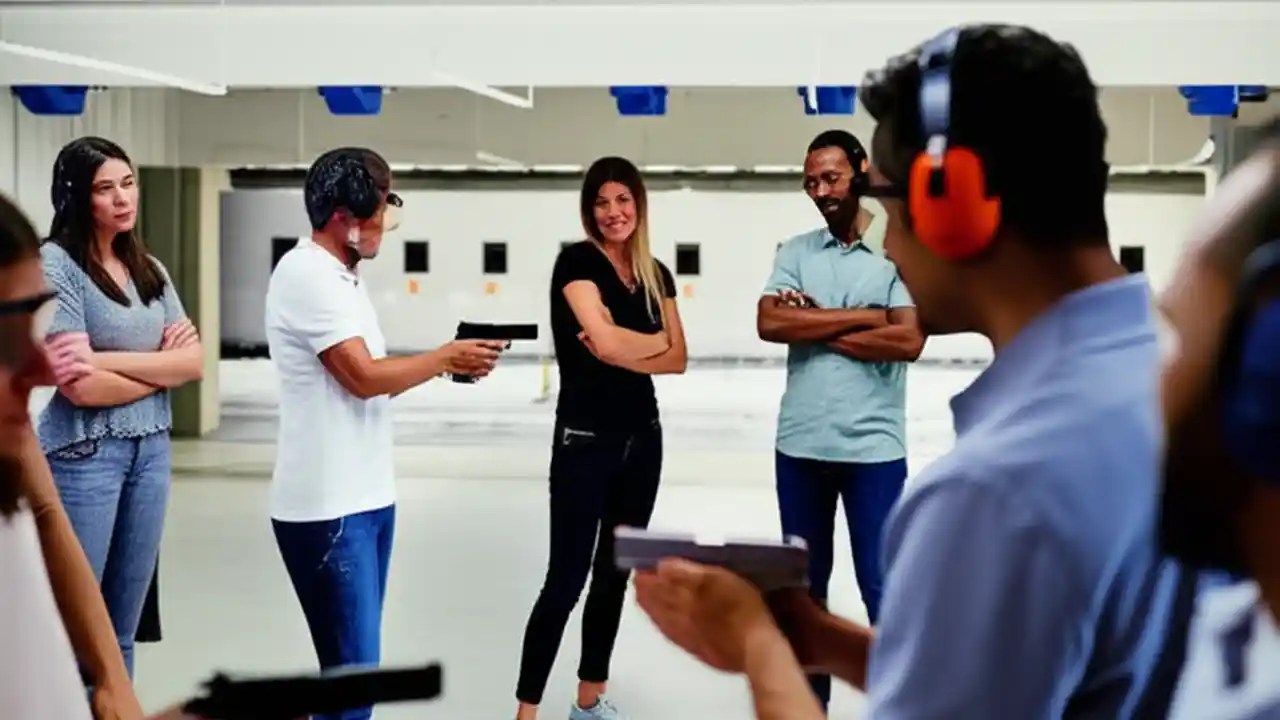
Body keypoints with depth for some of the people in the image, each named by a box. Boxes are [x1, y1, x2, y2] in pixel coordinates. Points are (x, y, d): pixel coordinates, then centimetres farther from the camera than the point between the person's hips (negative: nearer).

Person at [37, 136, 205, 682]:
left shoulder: (150, 269, 9)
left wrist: (105, 358, -13)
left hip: (151, 449, 6)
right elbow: (81, 388, -17)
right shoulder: (55, 263, -10)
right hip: (84, 454, -6)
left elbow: (194, 363, -1)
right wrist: (162, 367, -4)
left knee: (121, 633, 12)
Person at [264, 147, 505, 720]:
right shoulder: (307, 273, -14)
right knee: (354, 671, -8)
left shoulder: (341, 276, 16)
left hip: (366, 497, 10)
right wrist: (446, 358, -8)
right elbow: (363, 377, -19)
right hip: (327, 507, -10)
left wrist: (444, 365, 2)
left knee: (356, 665, 13)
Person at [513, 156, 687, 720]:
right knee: (567, 578, -7)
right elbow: (607, 341, -21)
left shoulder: (656, 274, 9)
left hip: (642, 439, 6)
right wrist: (655, 340, -3)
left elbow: (678, 360, 3)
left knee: (614, 574, 13)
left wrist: (624, 349, -13)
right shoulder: (577, 261, -9)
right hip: (585, 441, -6)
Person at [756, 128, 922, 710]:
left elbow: (909, 341, -16)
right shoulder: (795, 252, 6)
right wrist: (860, 318, -13)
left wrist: (814, 324, -11)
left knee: (881, 585, 2)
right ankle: (808, 701, 28)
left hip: (873, 447, -4)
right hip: (800, 445, 4)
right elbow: (769, 324, -10)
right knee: (805, 583, 15)